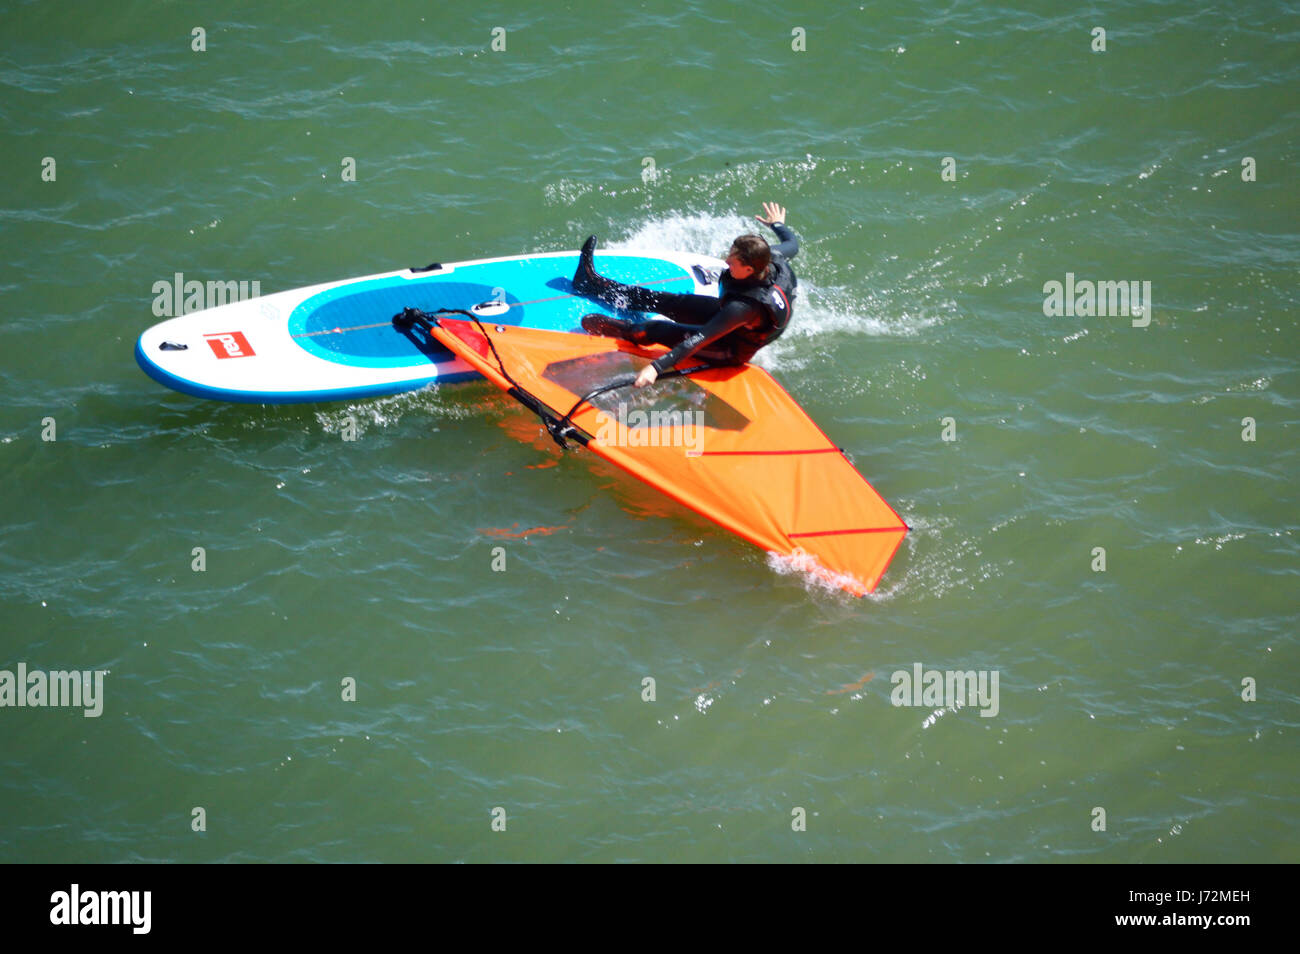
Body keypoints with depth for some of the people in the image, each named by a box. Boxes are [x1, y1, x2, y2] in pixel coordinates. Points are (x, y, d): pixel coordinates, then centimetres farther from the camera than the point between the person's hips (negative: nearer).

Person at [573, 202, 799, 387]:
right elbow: (792, 244, 3)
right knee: (665, 302, 9)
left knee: (657, 330, -8)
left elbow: (700, 339, -44)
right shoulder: (772, 258, -23)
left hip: (731, 350, -8)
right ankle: (592, 283, 19)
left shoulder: (746, 306, -44)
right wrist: (777, 224, 25)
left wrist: (657, 367, -45)